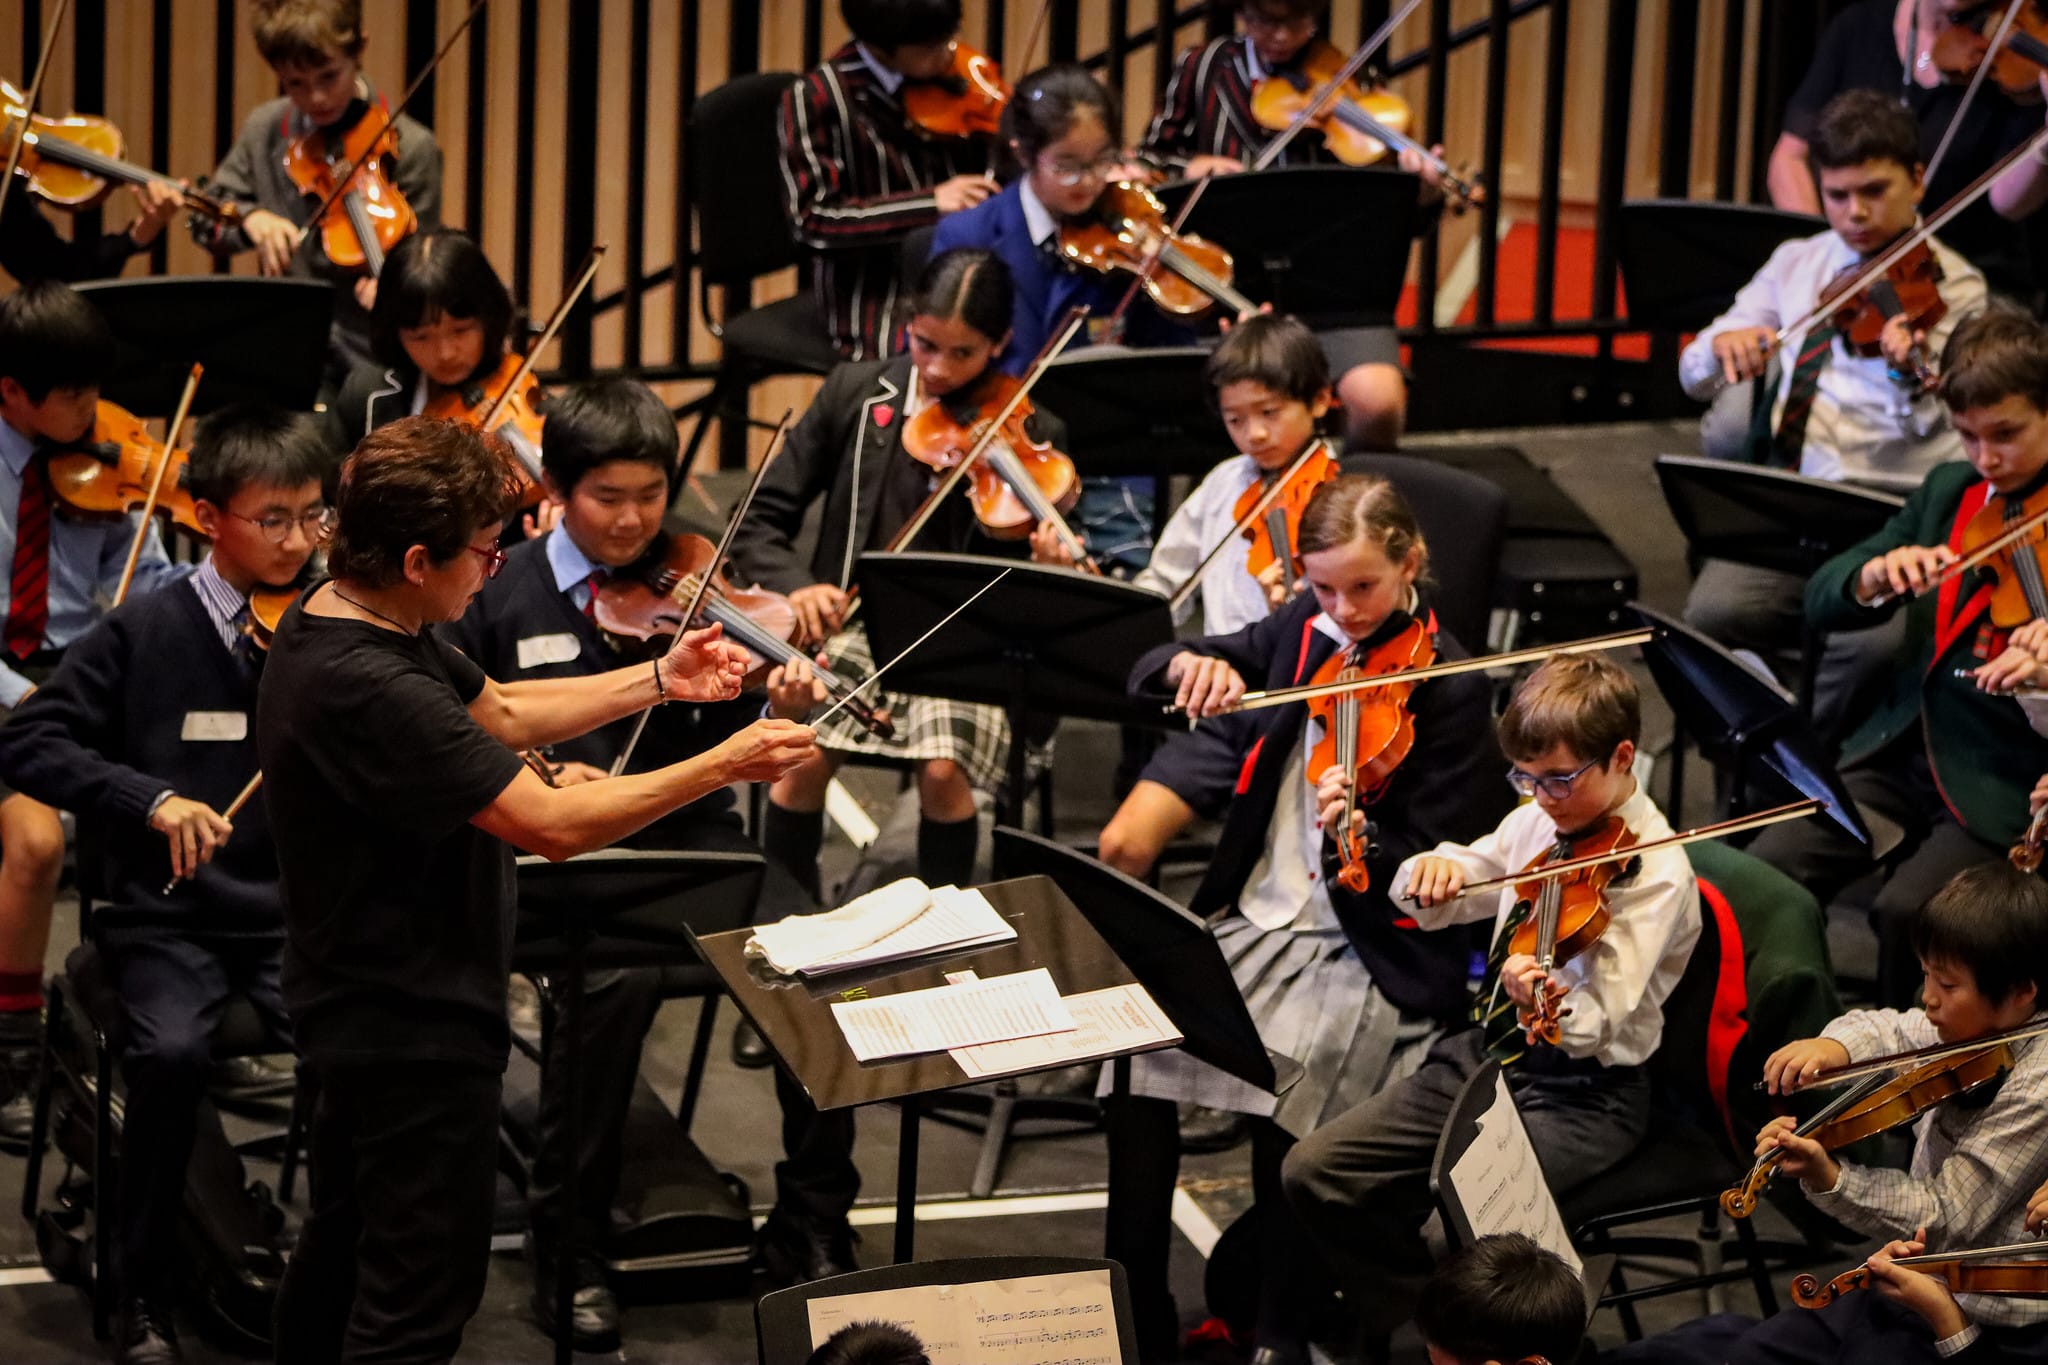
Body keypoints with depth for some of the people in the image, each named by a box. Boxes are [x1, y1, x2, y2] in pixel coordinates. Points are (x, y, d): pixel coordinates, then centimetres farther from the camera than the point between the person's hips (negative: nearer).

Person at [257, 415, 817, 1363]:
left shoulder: (336, 612, -1)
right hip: (417, 1028, -11)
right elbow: (553, 824, -30)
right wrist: (726, 766, -21)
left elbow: (501, 715, 12)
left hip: (360, 1004, 11)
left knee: (345, 1240, 26)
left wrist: (661, 681, 2)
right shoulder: (371, 690, -33)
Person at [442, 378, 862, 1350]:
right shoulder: (500, 596, 4)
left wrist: (777, 713, -19)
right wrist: (540, 775, -12)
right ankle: (570, 1246, -18)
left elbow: (724, 749, 3)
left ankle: (810, 1226, -6)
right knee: (620, 973, -35)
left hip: (687, 834, 2)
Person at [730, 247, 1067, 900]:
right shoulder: (854, 396, 4)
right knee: (802, 755, -25)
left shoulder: (1030, 436, -1)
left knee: (944, 770, -28)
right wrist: (798, 586, -15)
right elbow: (758, 525, 6)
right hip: (851, 623, 1)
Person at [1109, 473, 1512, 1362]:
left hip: (1370, 954, -5)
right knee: (1136, 1053, -20)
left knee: (1284, 1087, -31)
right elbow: (1146, 677, 6)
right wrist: (1188, 666, -17)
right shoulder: (1304, 634, 8)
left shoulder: (1450, 690, -6)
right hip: (1255, 918, 5)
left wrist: (1356, 835, -31)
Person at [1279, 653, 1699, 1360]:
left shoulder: (1655, 871, -17)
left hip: (1584, 1094, -8)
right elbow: (1430, 905, 14)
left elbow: (1597, 1024, -25)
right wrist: (1432, 870, -10)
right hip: (1485, 1051, 8)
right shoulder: (1539, 823, 5)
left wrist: (1550, 1002, -49)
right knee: (1313, 1171, -4)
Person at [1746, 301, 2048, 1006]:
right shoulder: (1949, 493, 12)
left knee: (1907, 910, -27)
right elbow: (1821, 602, 10)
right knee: (1767, 871, -15)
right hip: (1906, 745, 5)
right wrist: (1875, 577, -13)